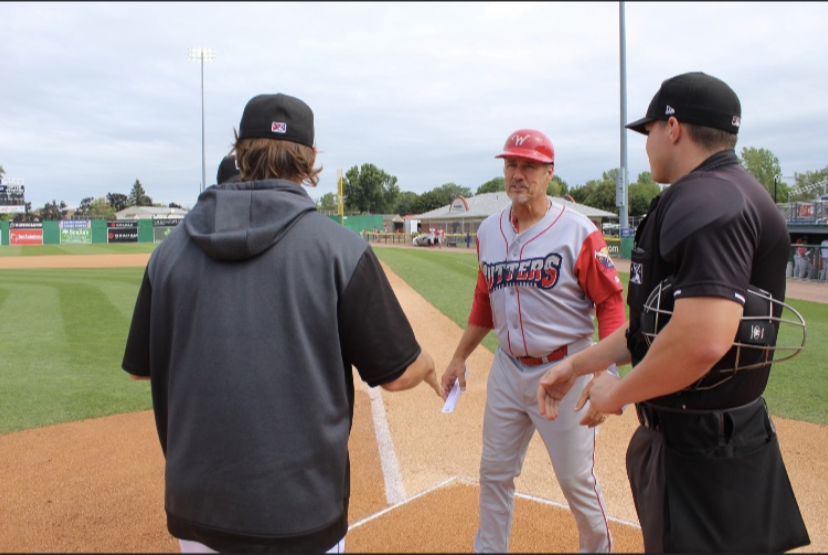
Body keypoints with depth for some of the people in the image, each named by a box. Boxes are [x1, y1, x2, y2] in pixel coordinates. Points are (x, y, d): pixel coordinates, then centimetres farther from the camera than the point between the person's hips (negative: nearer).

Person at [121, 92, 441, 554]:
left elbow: (140, 366, 9)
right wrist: (428, 366, 14)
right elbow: (399, 374, -8)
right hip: (300, 518, -3)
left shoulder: (172, 248, -3)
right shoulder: (340, 247, -14)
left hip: (196, 510, 4)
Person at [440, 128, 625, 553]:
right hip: (507, 369, 5)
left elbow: (610, 302, -11)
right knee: (494, 473, 15)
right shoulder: (488, 231, 5)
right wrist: (459, 357, 16)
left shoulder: (577, 231, -12)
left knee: (577, 480, 8)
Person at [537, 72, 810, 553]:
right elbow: (656, 320, 16)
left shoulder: (705, 201, -21)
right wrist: (578, 364, 14)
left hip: (702, 456, -10)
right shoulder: (723, 195, 13)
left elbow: (701, 340, -33)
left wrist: (618, 393, -17)